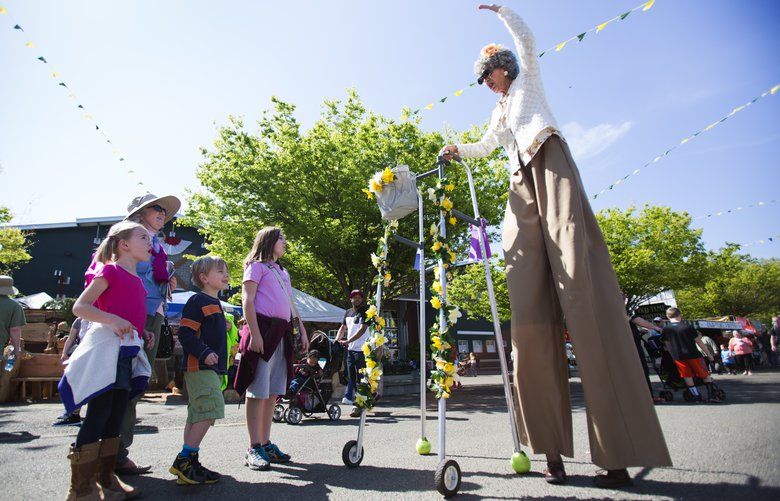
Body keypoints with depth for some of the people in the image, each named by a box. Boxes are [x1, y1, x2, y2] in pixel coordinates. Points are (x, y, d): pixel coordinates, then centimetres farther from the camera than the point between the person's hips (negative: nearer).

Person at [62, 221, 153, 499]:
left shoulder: (136, 279, 18)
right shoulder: (111, 270, -5)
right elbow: (79, 307, -11)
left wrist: (143, 332, 16)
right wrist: (113, 320, -24)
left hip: (127, 352, 9)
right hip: (107, 345, -9)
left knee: (117, 415, 12)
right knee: (99, 414, -6)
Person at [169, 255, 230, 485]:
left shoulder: (216, 303, 20)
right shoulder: (198, 301, -10)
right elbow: (185, 333, -18)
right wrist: (204, 353, -25)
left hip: (210, 367, 10)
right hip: (199, 366, -10)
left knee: (197, 416, 11)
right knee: (210, 410, -16)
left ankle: (190, 465, 17)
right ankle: (184, 461, -8)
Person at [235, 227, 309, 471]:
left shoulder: (282, 271, 25)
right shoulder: (257, 266, 2)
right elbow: (247, 300, -8)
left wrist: (302, 330, 19)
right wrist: (254, 333, -18)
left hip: (282, 333, 8)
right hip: (263, 328, -8)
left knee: (273, 392, 9)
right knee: (258, 391, -6)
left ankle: (266, 443, 17)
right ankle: (254, 448, 0)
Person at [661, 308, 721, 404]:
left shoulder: (665, 330, -2)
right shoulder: (688, 326, -8)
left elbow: (667, 345, 6)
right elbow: (699, 342, -3)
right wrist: (709, 354, 5)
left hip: (678, 357, 2)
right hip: (693, 355, -2)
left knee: (687, 377, 11)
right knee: (705, 375, 12)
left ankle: (697, 396, 10)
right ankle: (711, 395, 8)